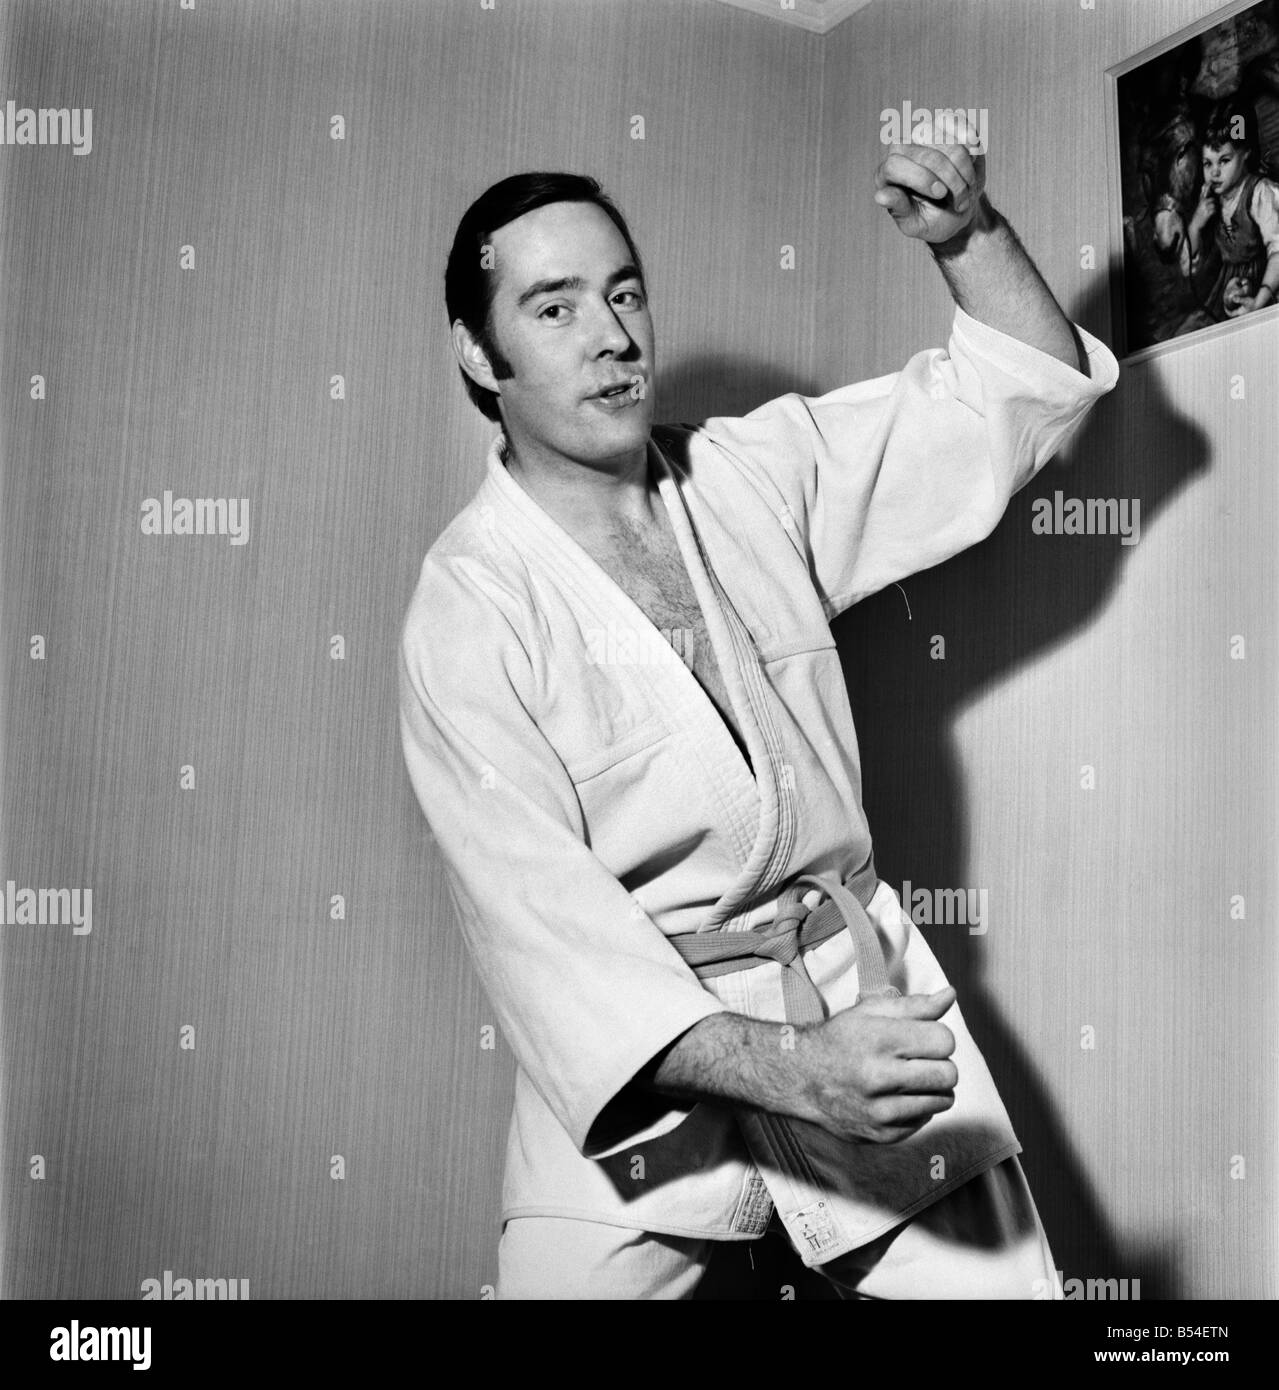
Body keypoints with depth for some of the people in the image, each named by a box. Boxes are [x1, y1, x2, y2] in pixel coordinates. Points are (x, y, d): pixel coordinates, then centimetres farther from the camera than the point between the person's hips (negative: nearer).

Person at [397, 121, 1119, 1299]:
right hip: (643, 1059, -3)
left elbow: (1013, 398, 10)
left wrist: (972, 236, -9)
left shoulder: (755, 473, 4)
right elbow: (537, 909, -19)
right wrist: (789, 1068, -30)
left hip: (862, 994, 4)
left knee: (996, 1277, 3)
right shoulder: (467, 609, -10)